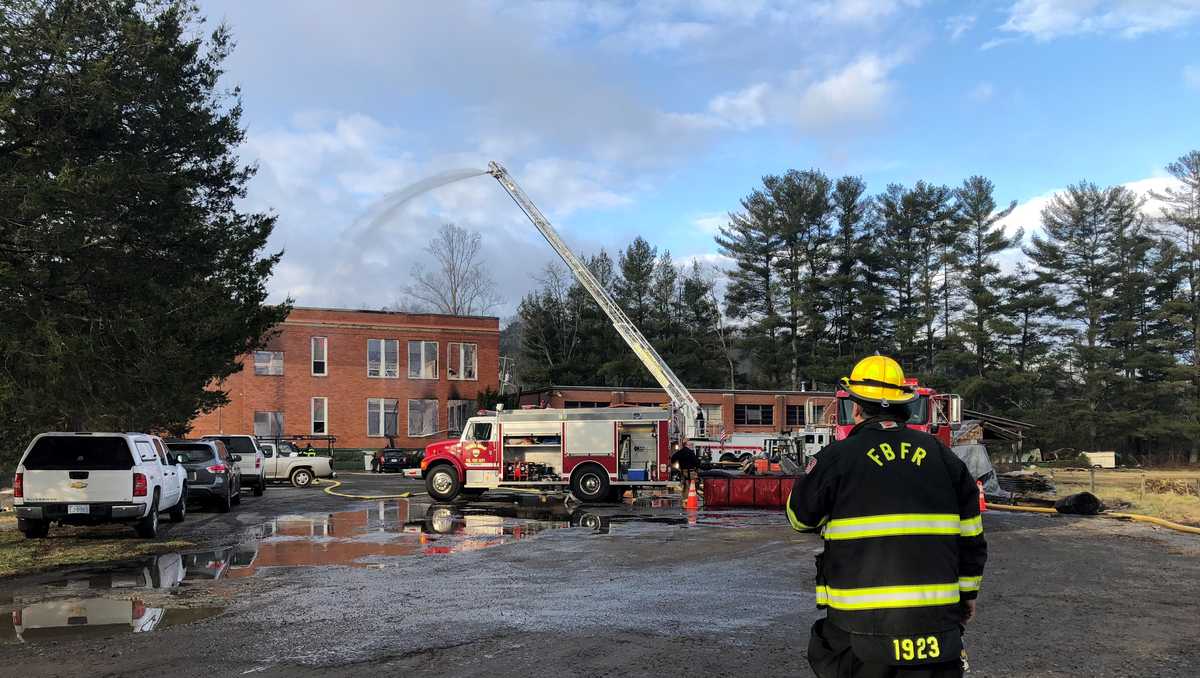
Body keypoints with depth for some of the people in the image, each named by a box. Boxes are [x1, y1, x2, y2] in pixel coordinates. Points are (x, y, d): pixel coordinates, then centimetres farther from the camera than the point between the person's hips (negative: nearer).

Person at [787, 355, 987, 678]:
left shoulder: (836, 458, -6)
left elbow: (801, 516, 9)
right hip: (936, 622, 3)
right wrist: (968, 593, 24)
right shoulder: (943, 457, 6)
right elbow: (970, 536, 11)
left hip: (861, 623, -3)